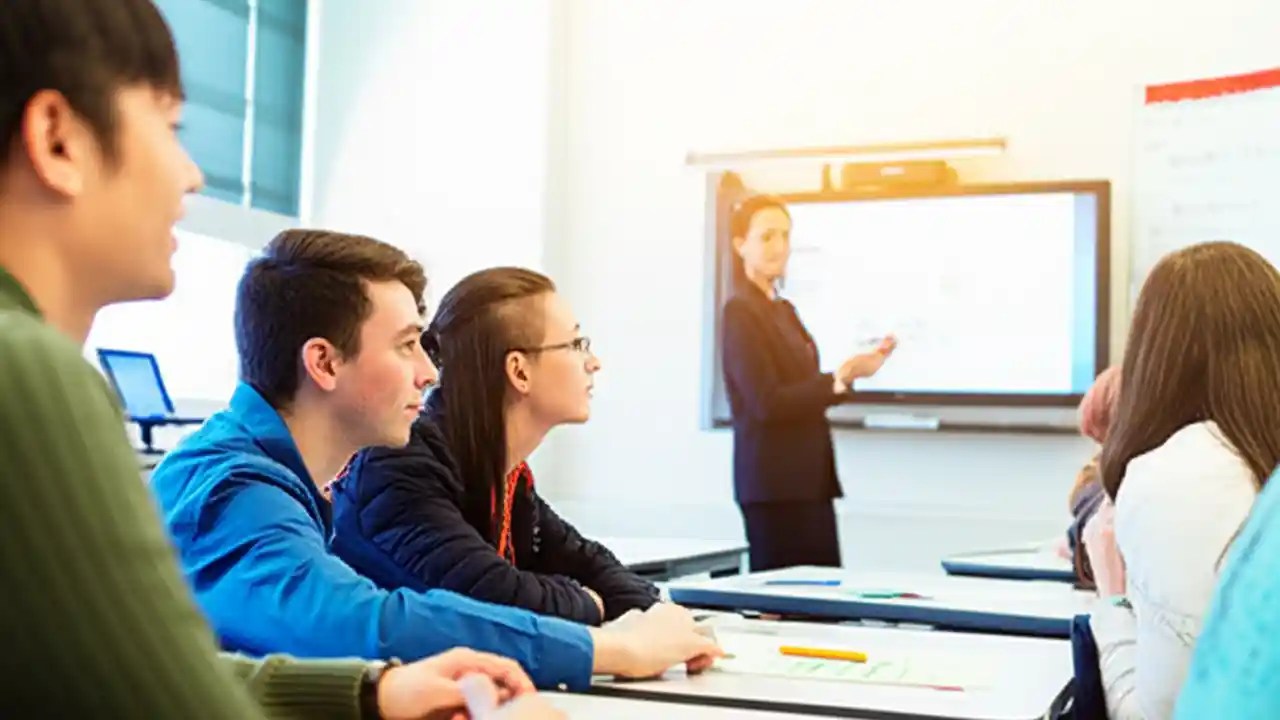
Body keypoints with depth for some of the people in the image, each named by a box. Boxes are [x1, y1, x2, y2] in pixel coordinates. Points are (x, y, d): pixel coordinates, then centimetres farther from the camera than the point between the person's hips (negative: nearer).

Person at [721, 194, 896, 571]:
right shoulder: (740, 312, -11)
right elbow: (767, 403, -19)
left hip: (808, 476, 9)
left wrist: (848, 373, 9)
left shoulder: (785, 310, 16)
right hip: (774, 480, -9)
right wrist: (840, 379, -25)